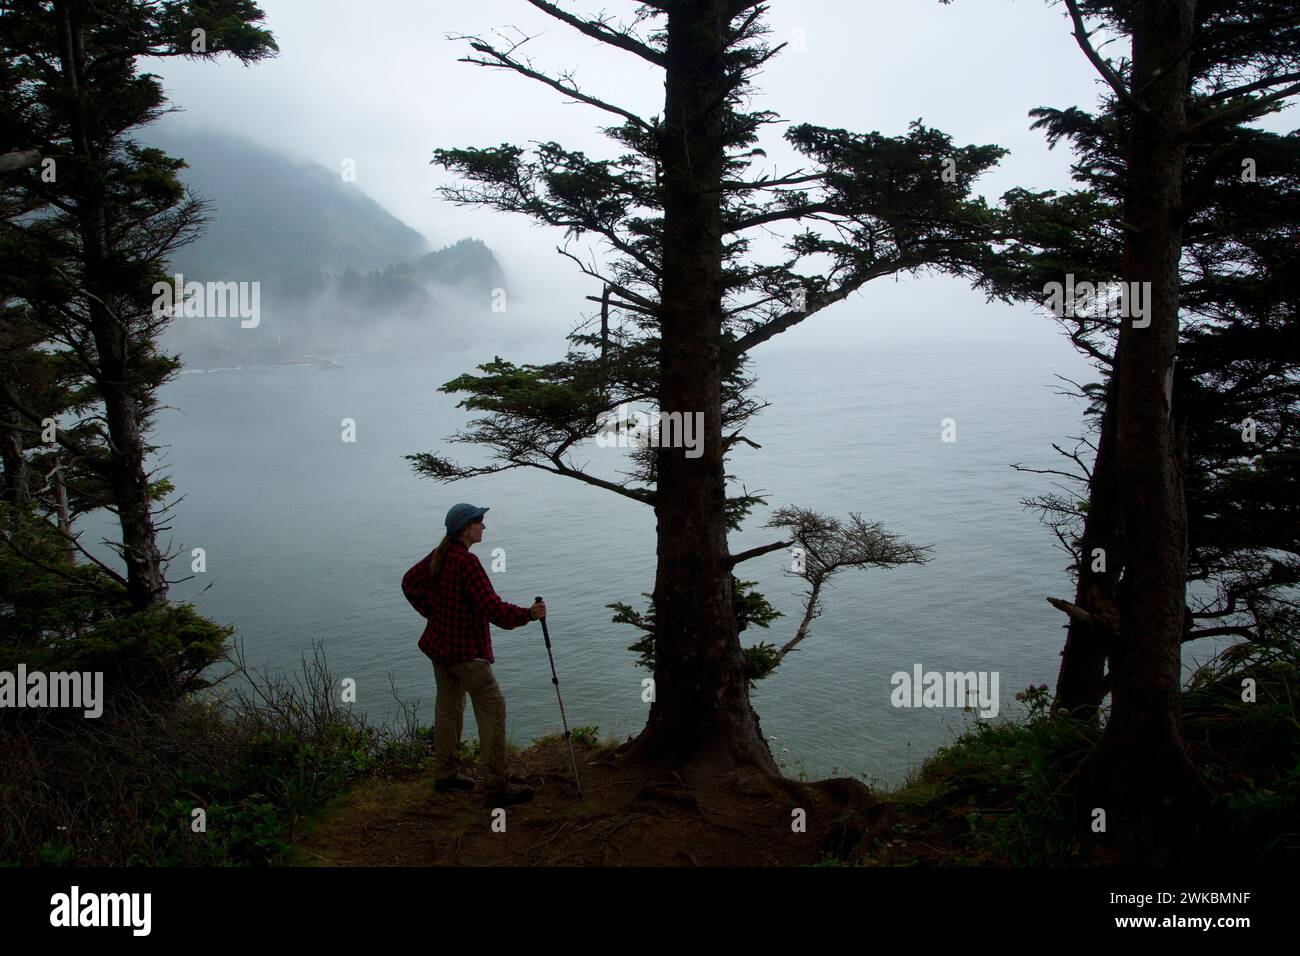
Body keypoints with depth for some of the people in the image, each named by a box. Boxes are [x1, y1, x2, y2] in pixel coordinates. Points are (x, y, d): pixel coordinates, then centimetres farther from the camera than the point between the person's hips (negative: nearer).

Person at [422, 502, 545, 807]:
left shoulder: (440, 556, 7)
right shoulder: (467, 562, -22)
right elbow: (491, 607, -26)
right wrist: (528, 614, -18)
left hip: (439, 645, 10)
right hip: (465, 650, -10)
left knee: (448, 707, 19)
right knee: (492, 708, -5)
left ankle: (445, 774, 29)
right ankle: (495, 787, -5)